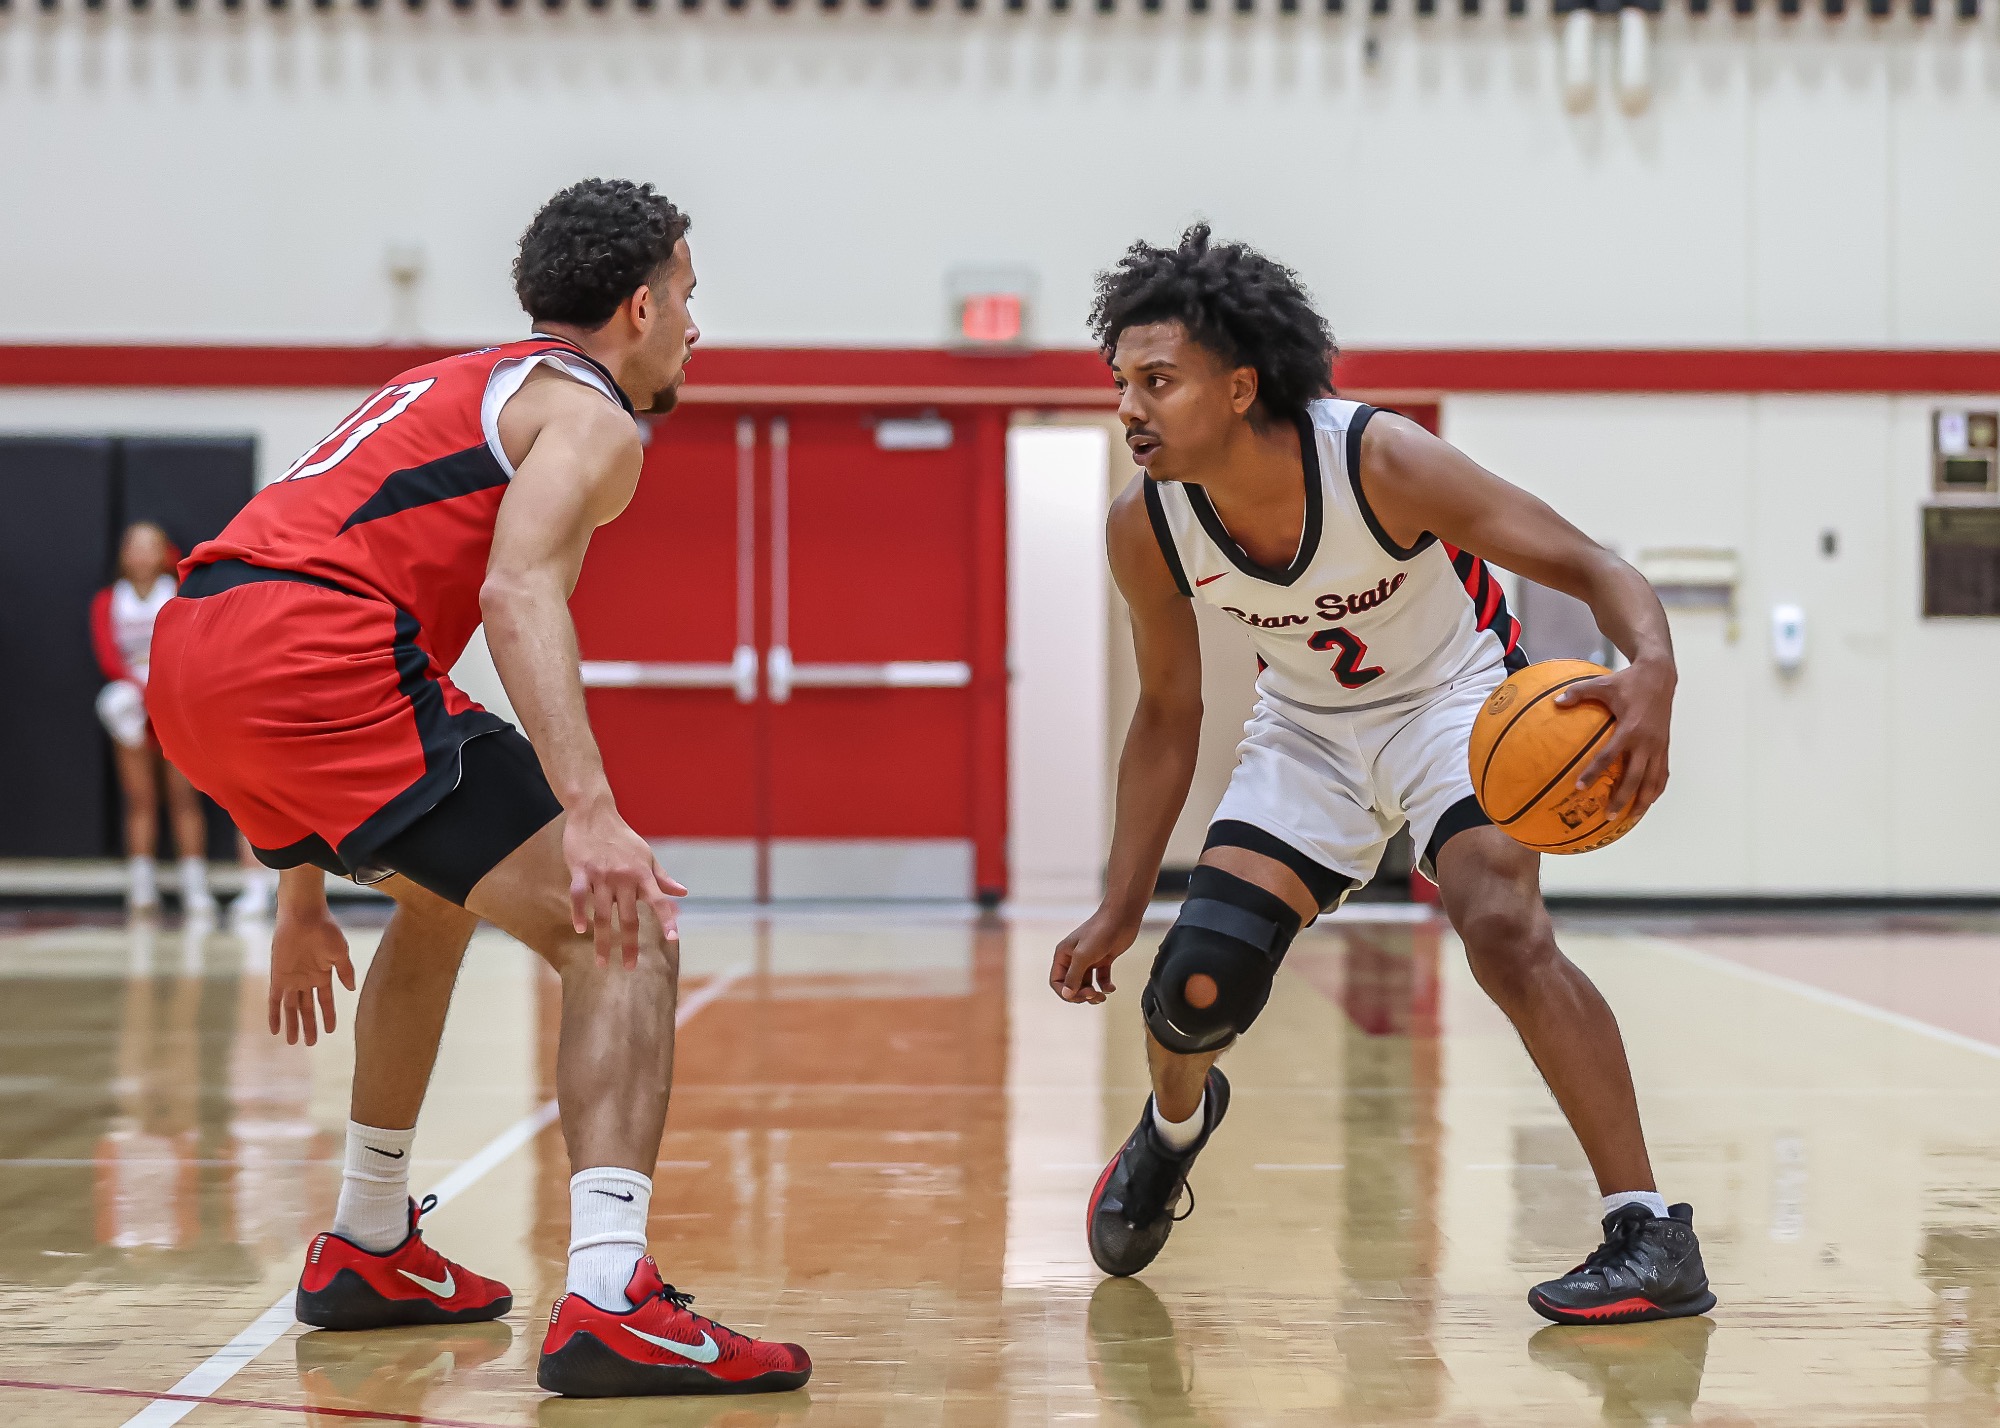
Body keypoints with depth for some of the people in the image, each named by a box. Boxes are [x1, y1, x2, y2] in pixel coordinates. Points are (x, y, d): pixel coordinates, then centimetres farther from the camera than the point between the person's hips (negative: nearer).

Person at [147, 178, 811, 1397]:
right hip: (310, 655, -9)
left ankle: (369, 1250, 36)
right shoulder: (588, 412, 6)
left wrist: (304, 894, 38)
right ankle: (611, 1302, -22)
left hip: (192, 655, 9)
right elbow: (518, 591, -16)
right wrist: (590, 813, -27)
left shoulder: (458, 389, 33)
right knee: (623, 929, -8)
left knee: (441, 900, 32)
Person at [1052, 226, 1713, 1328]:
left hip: (1454, 698, -4)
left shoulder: (1379, 461, -33)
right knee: (1197, 985, -5)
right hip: (1308, 727, 4)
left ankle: (1653, 1237, -21)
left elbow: (1592, 567, -30)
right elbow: (1168, 716, -3)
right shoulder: (1146, 529, -20)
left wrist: (1652, 671, -52)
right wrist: (1121, 908, -5)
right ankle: (1175, 1122, 34)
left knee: (1502, 926, -29)